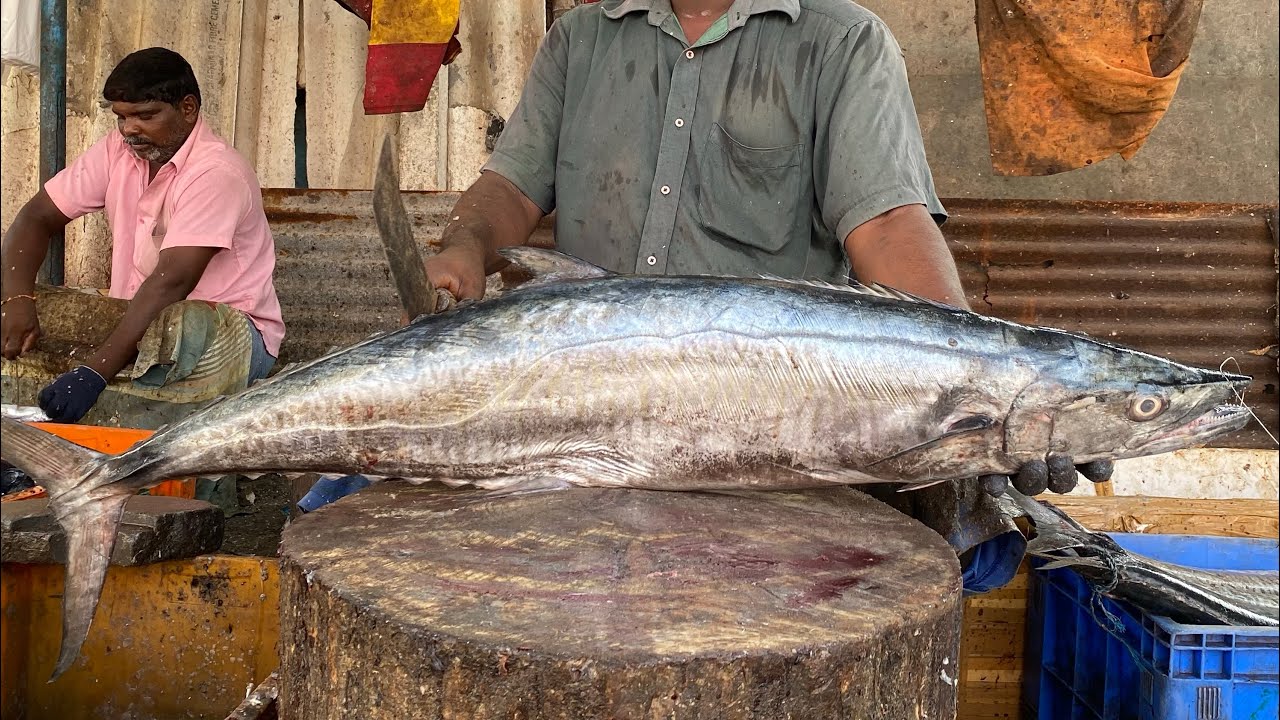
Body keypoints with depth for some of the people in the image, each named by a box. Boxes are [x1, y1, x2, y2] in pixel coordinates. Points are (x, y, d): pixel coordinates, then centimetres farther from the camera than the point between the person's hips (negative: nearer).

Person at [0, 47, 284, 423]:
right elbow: (36, 217, 3)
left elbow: (171, 283, -30)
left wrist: (95, 372, -39)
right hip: (138, 321, 6)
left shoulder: (216, 173, -20)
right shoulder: (117, 150, 3)